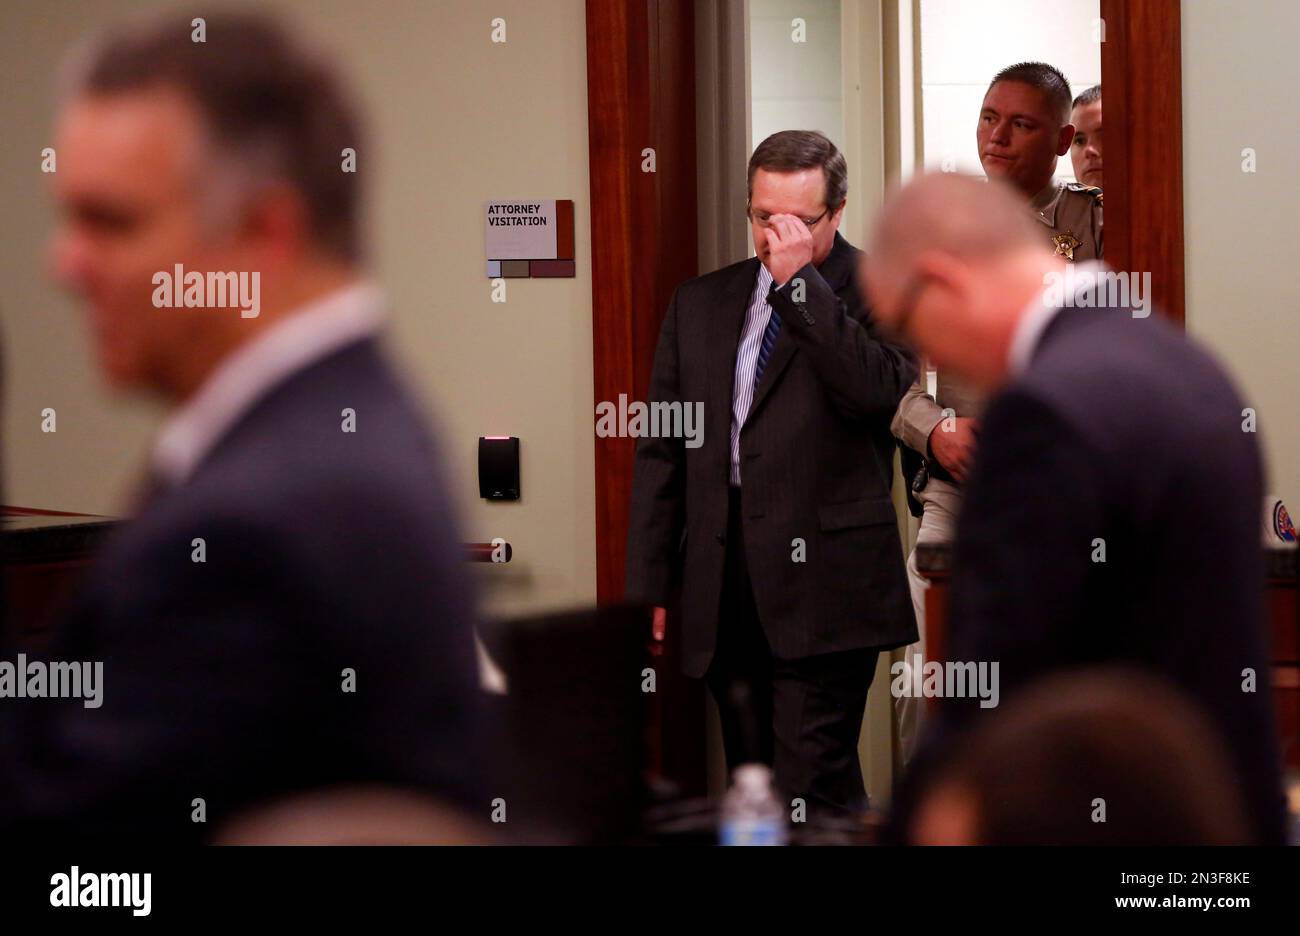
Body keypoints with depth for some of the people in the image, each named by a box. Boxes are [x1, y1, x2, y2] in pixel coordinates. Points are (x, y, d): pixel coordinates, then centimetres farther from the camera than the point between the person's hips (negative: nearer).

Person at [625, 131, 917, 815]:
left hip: (825, 585, -5)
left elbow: (881, 391, -18)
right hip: (724, 596, 5)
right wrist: (647, 587, 11)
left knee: (813, 790, -13)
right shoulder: (700, 303, 17)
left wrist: (801, 282, -15)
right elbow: (660, 452, 16)